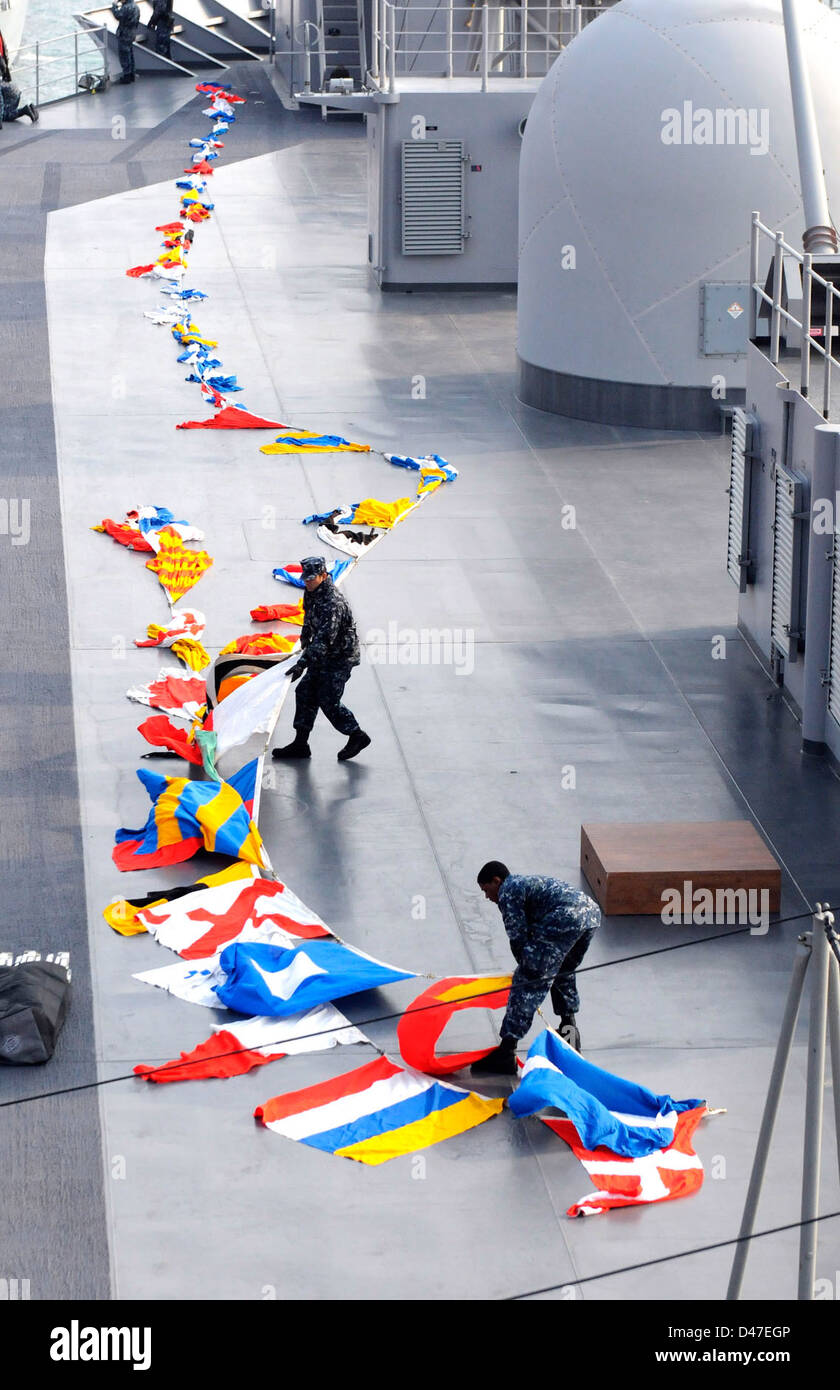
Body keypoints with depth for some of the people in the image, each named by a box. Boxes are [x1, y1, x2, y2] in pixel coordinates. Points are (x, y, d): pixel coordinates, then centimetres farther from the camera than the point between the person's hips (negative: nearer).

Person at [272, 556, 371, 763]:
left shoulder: (333, 603, -30)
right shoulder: (312, 593, 1)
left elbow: (324, 639, -35)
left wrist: (302, 664, -39)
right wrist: (305, 640, 33)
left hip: (340, 659, -9)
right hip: (323, 657, 9)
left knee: (328, 702, -4)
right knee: (305, 693, 8)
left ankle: (357, 736, 14)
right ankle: (300, 743, 14)